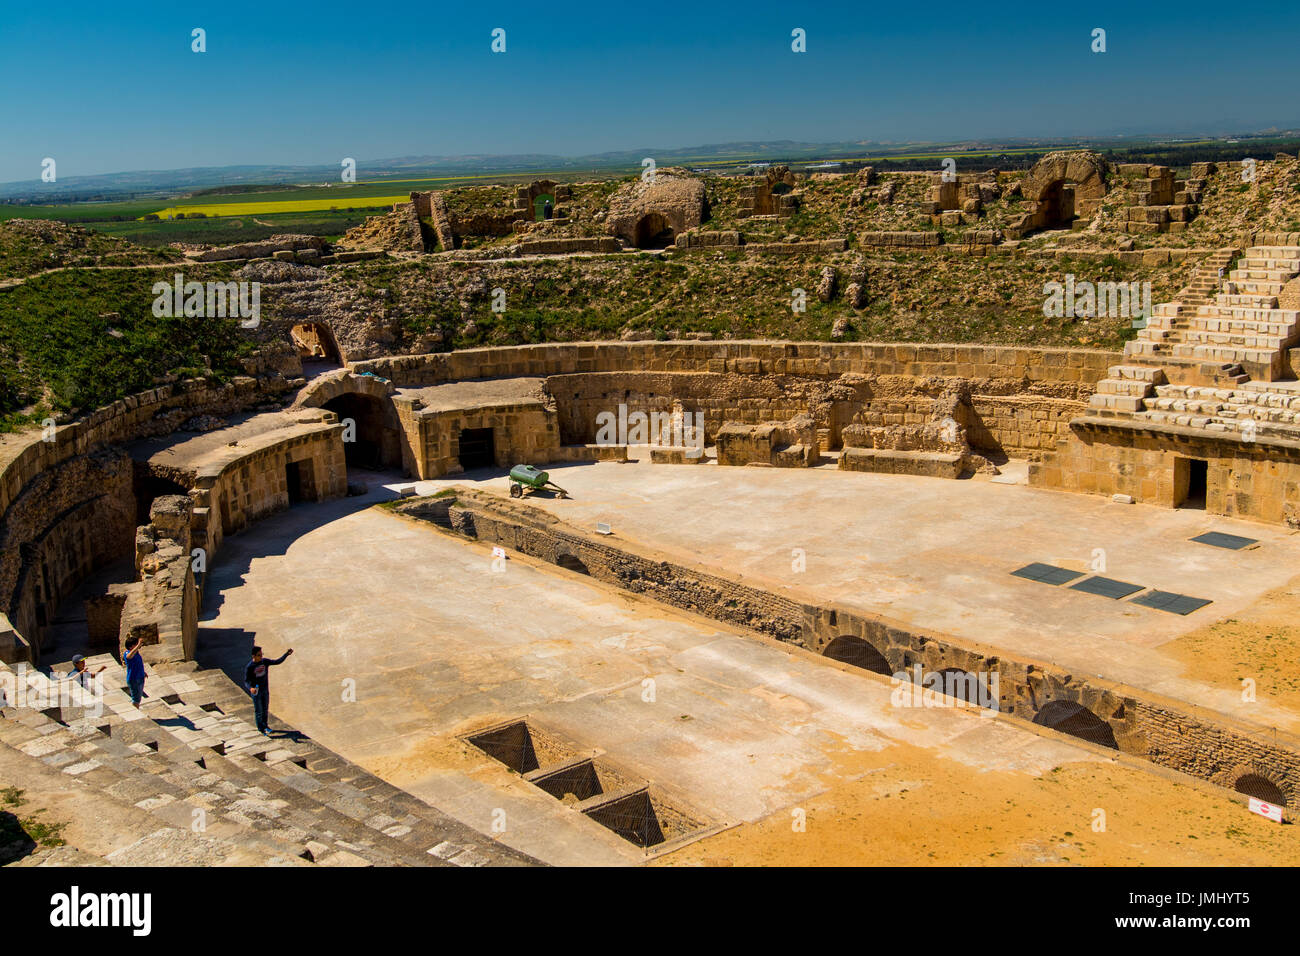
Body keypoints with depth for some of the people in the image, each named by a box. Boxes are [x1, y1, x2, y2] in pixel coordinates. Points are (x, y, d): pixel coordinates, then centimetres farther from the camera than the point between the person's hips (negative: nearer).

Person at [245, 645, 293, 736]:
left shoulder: (265, 661, -7)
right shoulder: (249, 667, -20)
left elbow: (277, 661, -3)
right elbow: (246, 681, -18)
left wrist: (287, 654, -13)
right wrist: (251, 688, -38)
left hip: (265, 690, 5)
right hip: (256, 691, -5)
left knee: (265, 709, 18)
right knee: (259, 711, 7)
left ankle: (265, 724, 36)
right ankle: (261, 728, 24)